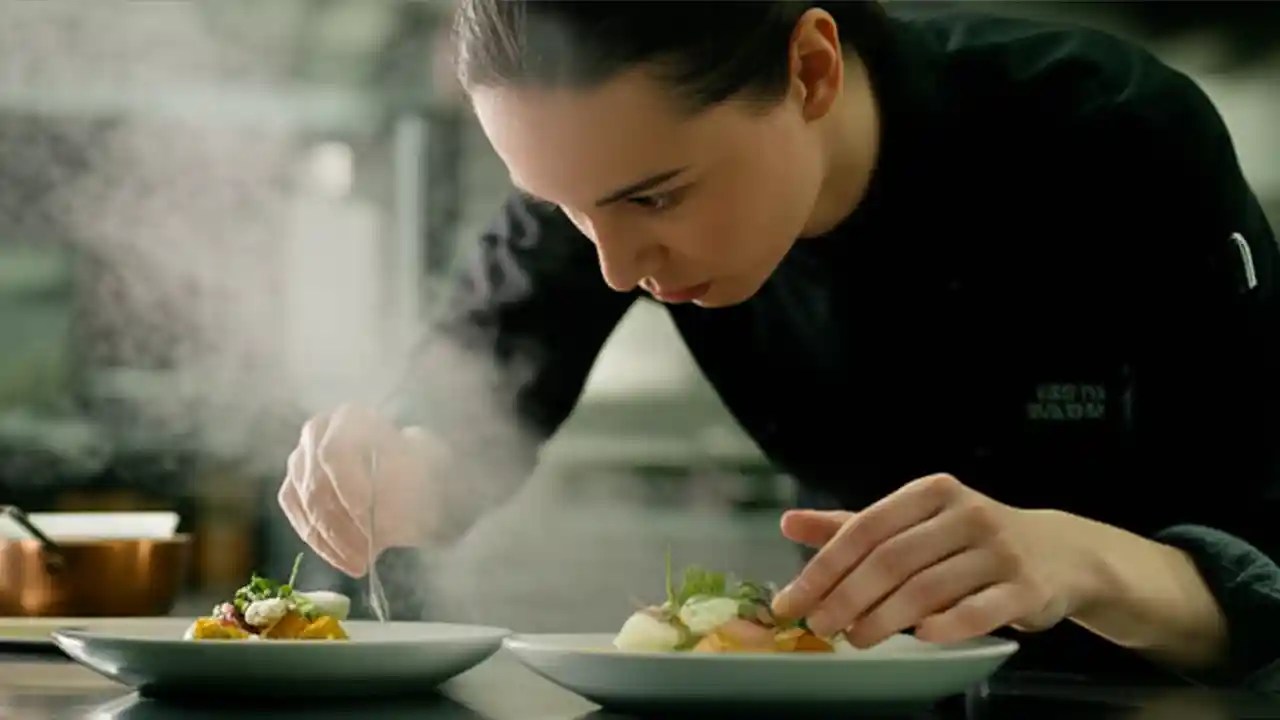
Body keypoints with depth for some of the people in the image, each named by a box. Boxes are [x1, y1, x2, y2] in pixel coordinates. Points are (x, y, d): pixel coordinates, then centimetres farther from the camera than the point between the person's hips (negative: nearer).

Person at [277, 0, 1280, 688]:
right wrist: (388, 477, -27)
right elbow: (459, 426, -6)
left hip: (1152, 688, -2)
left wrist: (1082, 560, -41)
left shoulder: (1123, 145, -24)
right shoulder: (613, 160, -15)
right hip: (889, 678, 3)